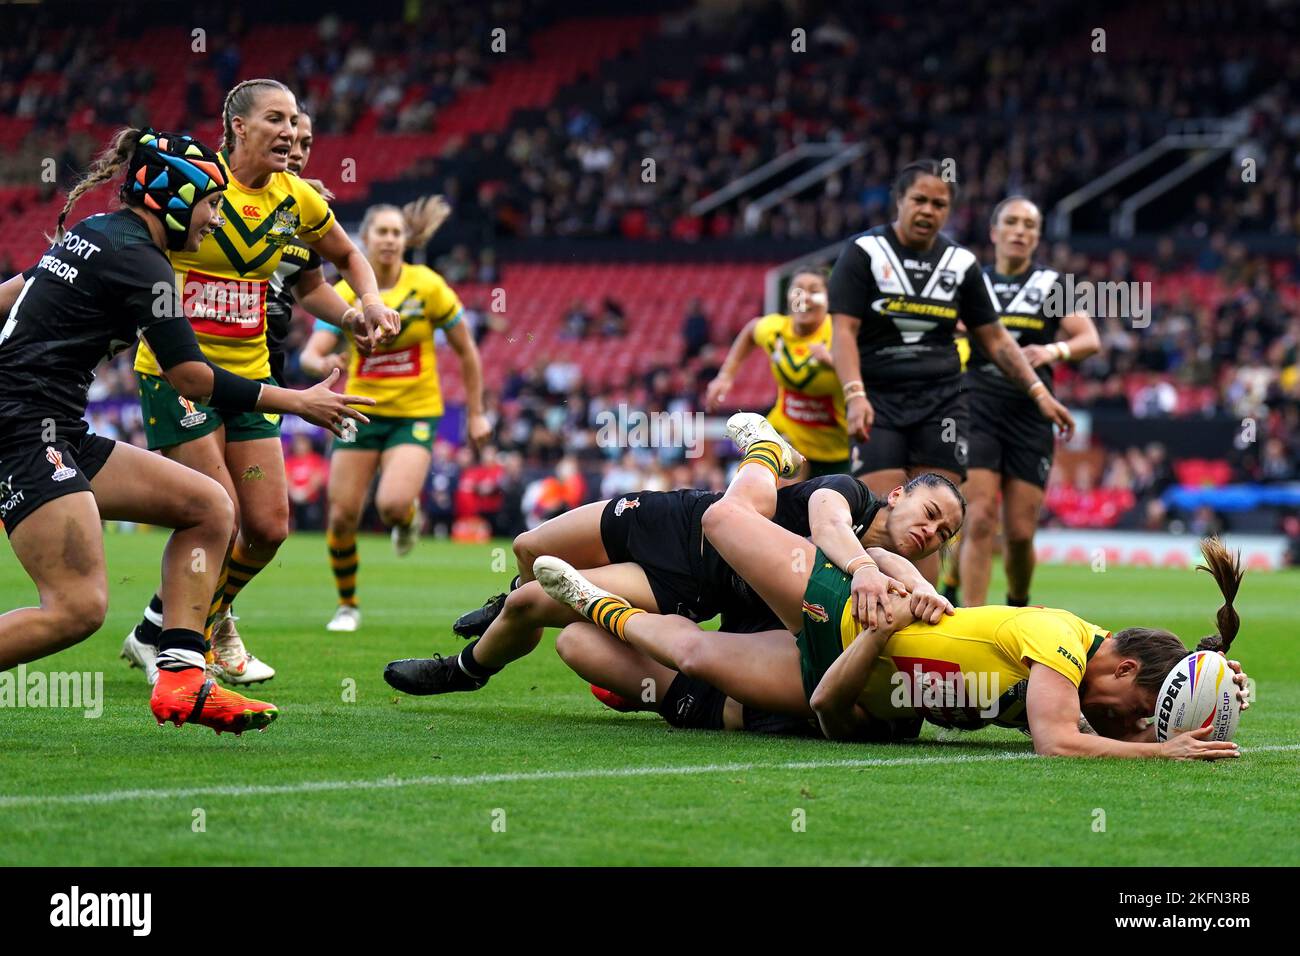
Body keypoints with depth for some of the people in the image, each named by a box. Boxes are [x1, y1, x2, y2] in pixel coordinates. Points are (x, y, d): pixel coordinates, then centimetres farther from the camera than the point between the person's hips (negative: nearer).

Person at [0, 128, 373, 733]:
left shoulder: (93, 232, 16)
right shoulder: (138, 261, -11)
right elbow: (192, 379, -10)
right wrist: (297, 402, -3)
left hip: (59, 436, 11)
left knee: (209, 507, 7)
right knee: (78, 608, -21)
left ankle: (181, 681, -1)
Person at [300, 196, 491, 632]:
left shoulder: (427, 286, -9)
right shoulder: (345, 294, -5)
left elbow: (466, 350, 1)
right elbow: (309, 355, -13)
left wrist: (476, 413, 2)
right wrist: (322, 363, -38)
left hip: (415, 413, -2)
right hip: (362, 411, 2)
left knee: (392, 506, -25)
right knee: (341, 517, -4)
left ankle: (409, 517, 14)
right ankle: (347, 605, 19)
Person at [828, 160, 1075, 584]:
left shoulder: (961, 262, 10)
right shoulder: (864, 252, -2)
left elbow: (994, 337, 17)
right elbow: (844, 330, -9)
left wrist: (1039, 391, 9)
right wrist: (855, 396, -23)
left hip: (941, 403, 3)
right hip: (877, 402, -3)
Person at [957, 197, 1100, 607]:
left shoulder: (1051, 285, 9)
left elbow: (1090, 340, 0)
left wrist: (1055, 350, -18)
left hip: (1030, 416, 1)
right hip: (978, 414, 0)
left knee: (1020, 532, 1)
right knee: (979, 522, -14)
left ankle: (1018, 607, 27)